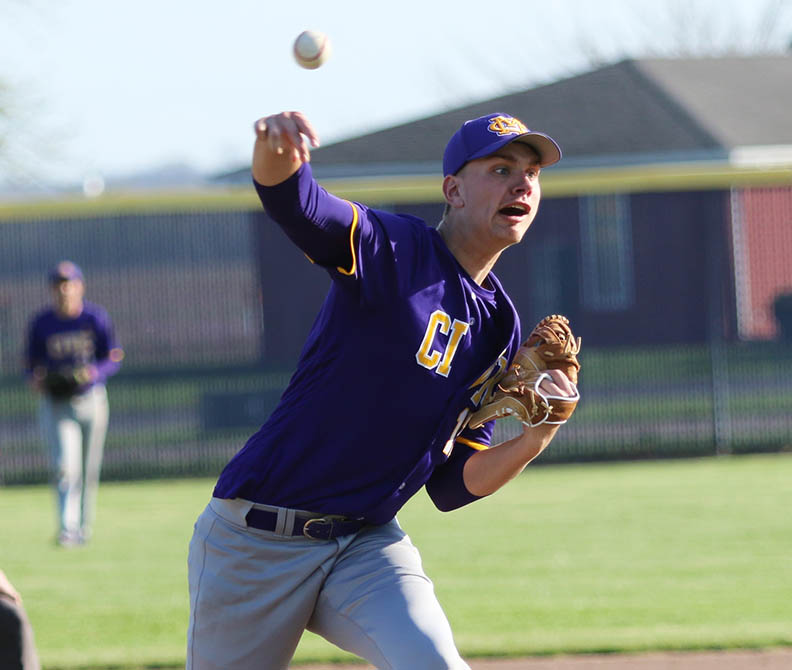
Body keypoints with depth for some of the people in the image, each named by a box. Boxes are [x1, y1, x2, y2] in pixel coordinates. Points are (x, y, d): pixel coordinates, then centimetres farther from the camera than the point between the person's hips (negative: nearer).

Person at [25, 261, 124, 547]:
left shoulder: (96, 318, -3)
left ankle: (84, 527, 26)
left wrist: (93, 373, -21)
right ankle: (67, 529, -20)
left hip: (91, 400, 1)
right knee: (65, 467, -15)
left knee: (89, 469, 9)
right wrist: (36, 378, -15)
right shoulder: (41, 323, 0)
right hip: (55, 403, -1)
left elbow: (114, 359, -1)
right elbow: (32, 363, 8)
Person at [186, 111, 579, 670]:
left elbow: (451, 486, 10)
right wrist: (275, 149, -54)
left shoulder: (501, 330, 8)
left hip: (369, 545, 4)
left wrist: (534, 440, -8)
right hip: (257, 540, -4)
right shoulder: (393, 249, -9)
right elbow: (292, 200, -30)